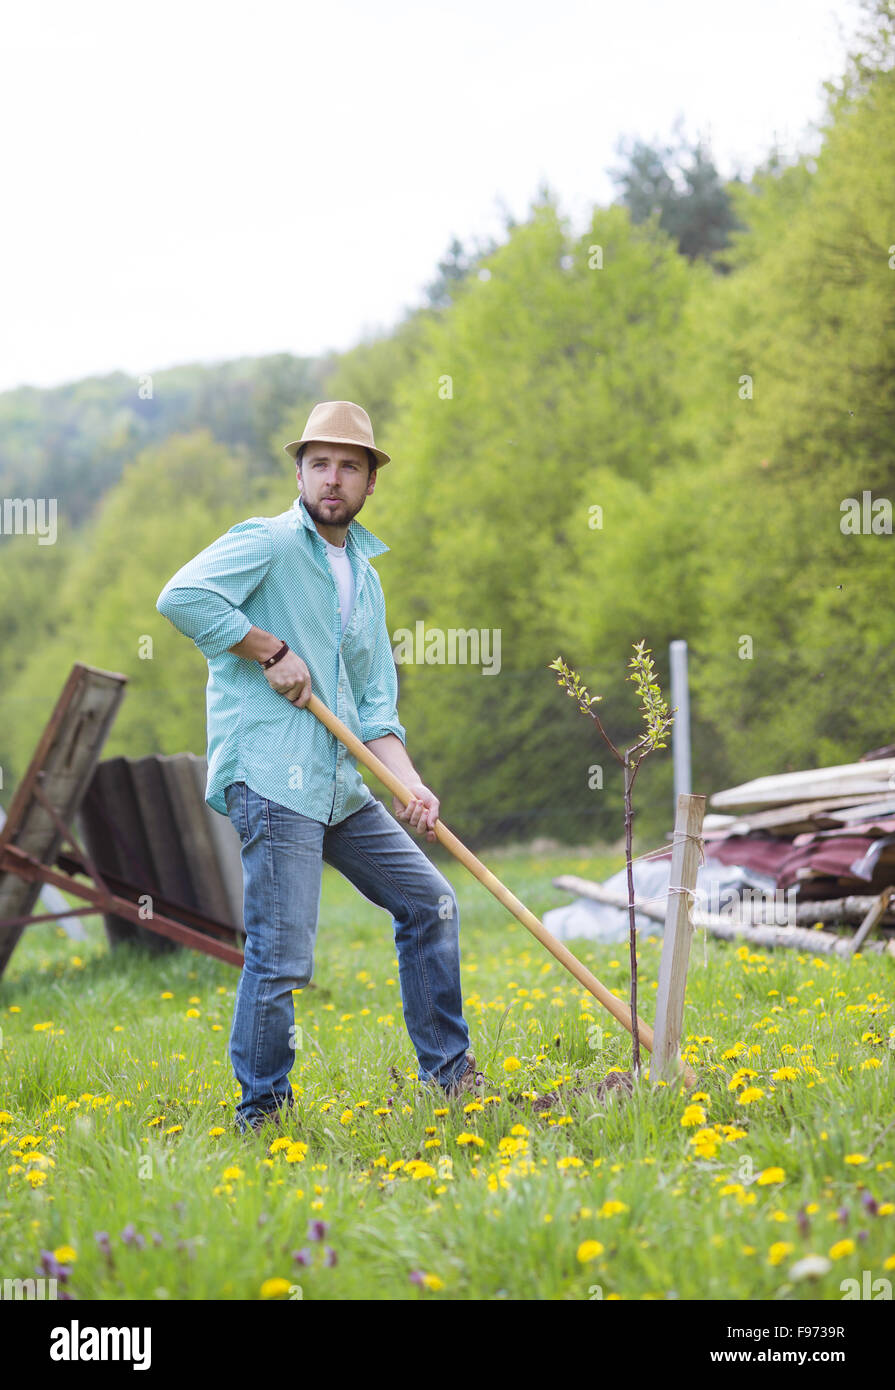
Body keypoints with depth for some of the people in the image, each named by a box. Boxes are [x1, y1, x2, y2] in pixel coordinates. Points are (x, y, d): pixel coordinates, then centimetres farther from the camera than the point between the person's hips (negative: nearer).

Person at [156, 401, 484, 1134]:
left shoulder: (365, 577, 19)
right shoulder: (267, 542, -5)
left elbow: (375, 704, 15)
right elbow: (182, 596, -22)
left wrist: (408, 784, -1)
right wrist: (274, 652, -16)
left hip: (342, 786, 8)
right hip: (269, 777, -8)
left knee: (430, 903, 13)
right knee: (282, 956, -10)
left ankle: (448, 1074, 25)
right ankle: (262, 1114, 5)